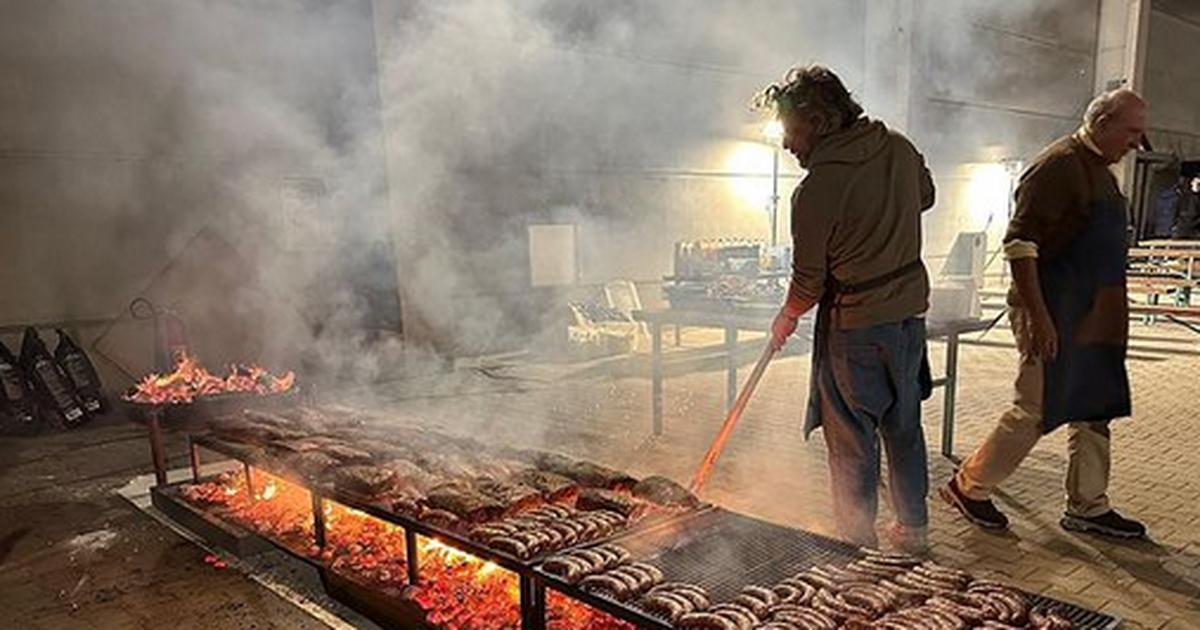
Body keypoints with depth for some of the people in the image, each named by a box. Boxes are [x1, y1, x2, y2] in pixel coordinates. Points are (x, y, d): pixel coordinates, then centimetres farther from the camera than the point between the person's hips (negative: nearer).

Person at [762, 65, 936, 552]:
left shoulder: (816, 190, -21)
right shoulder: (899, 148, -1)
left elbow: (810, 280, -12)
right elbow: (925, 197, 20)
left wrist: (786, 318, 5)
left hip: (854, 324, -7)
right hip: (910, 310, 7)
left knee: (852, 437, 7)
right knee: (904, 425, 19)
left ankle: (858, 542, 20)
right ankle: (913, 528, 33)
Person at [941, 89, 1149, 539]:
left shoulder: (1100, 171, 17)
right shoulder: (1059, 165, -13)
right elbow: (1019, 243, -22)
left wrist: (1109, 317, 23)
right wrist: (1038, 316, -26)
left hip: (1092, 320, 10)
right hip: (1056, 318, -10)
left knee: (1094, 413, 13)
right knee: (1035, 413, -3)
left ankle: (1088, 508, 25)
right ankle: (968, 487, 12)